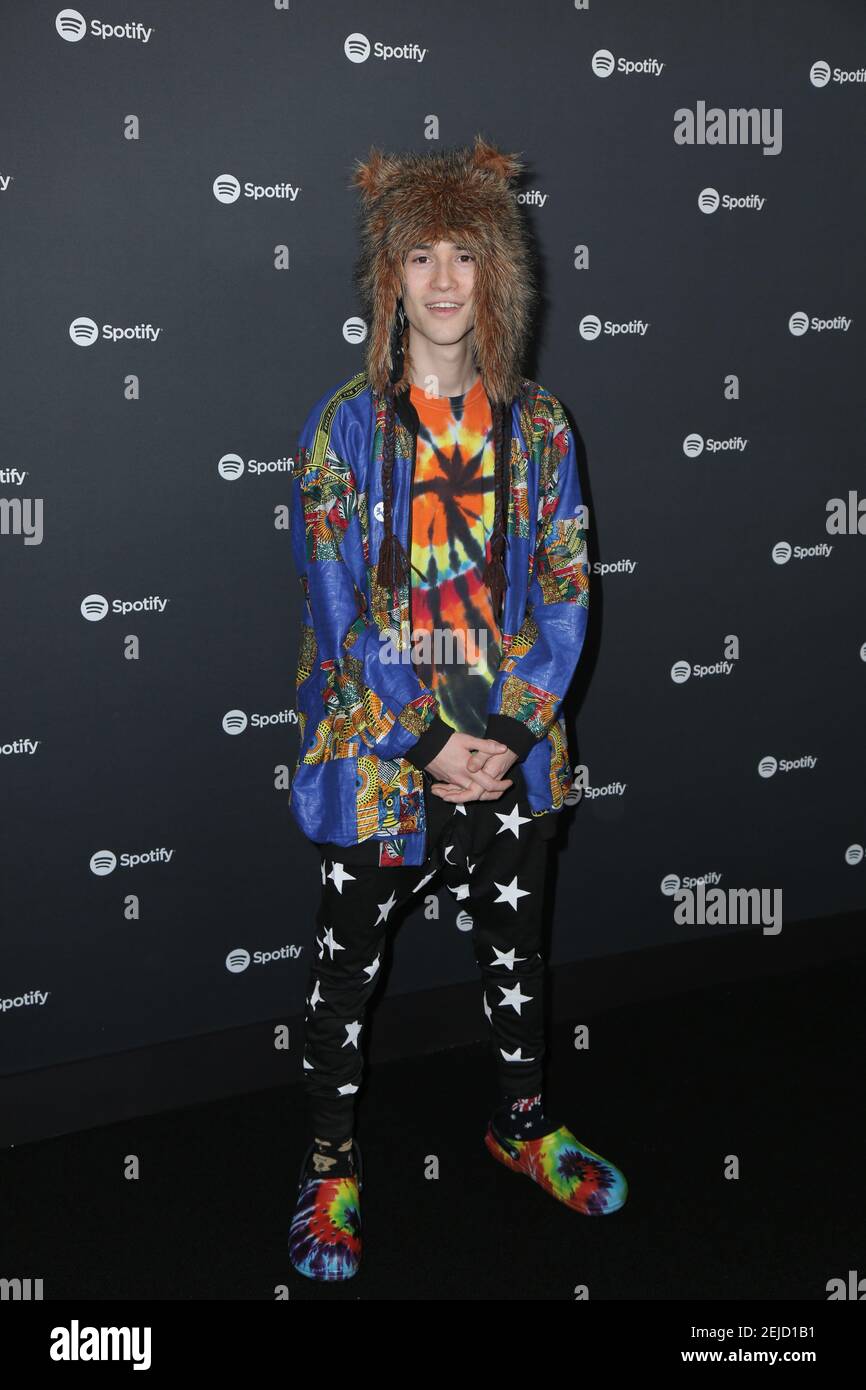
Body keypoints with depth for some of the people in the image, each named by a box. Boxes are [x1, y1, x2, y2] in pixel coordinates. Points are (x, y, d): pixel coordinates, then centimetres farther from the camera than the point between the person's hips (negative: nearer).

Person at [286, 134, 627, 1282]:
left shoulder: (537, 422, 3)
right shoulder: (346, 423, -6)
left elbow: (564, 587, 1)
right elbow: (339, 606, -10)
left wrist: (510, 730, -10)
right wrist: (428, 742, -15)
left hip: (513, 742, 3)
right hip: (377, 745, -3)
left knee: (515, 935, 18)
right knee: (351, 953, 10)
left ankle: (524, 1121, 41)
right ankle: (331, 1166, 28)